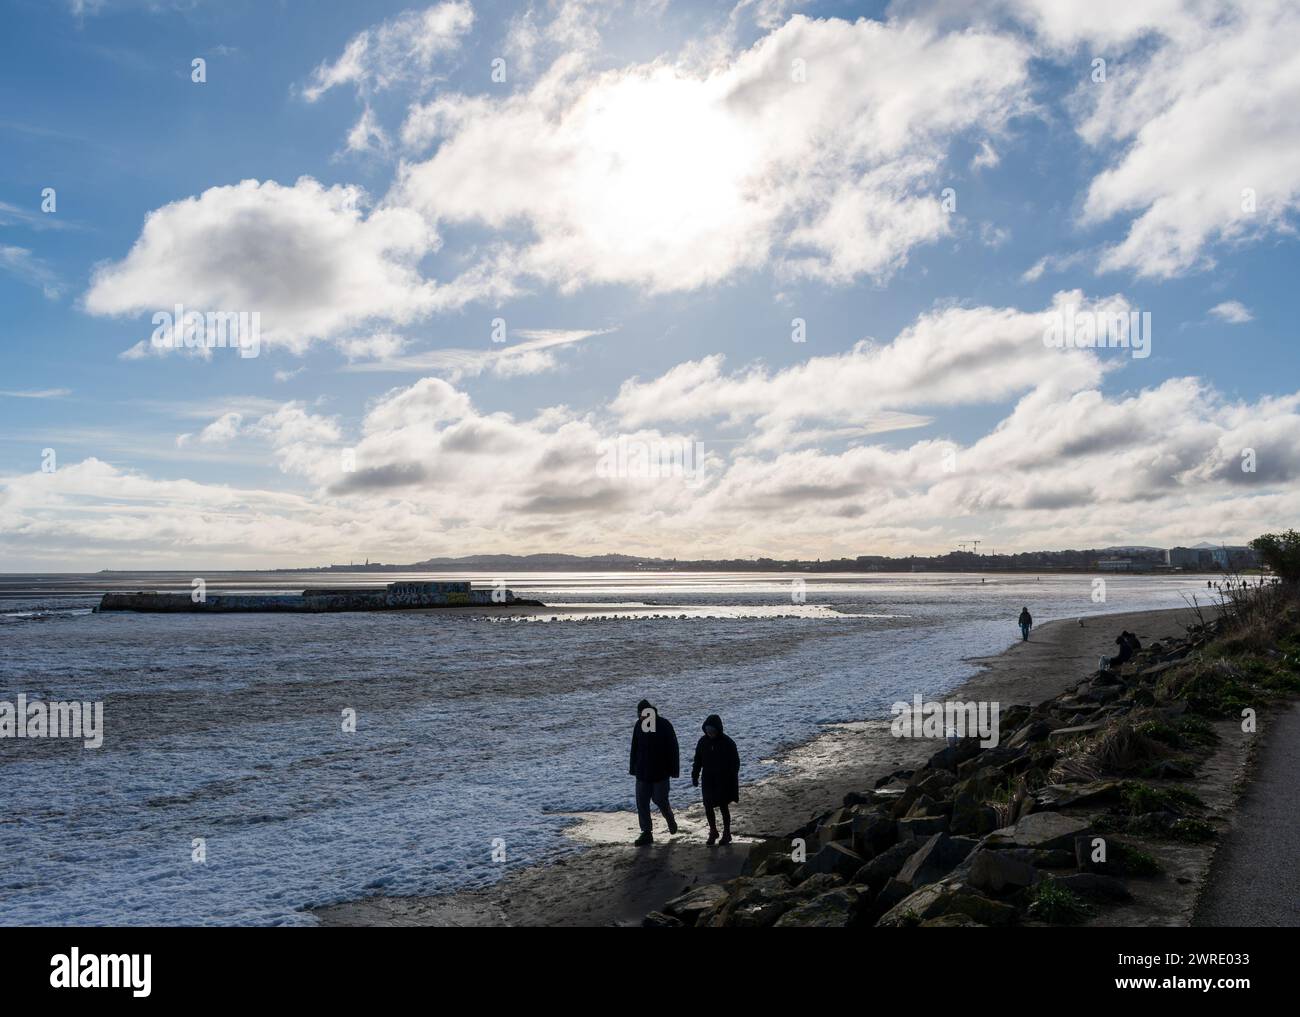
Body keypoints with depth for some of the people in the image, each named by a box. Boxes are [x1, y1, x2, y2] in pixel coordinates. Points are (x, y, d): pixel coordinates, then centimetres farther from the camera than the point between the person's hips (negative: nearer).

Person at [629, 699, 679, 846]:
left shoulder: (664, 726, -11)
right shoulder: (638, 726, 1)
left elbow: (673, 749, -8)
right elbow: (634, 749, 11)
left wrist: (674, 770, -10)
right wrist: (633, 768, 11)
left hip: (661, 772, -4)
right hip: (642, 772, 4)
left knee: (660, 800, 0)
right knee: (642, 802, 1)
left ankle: (670, 819, 31)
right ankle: (646, 833, 9)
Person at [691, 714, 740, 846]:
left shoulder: (728, 743, -13)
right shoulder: (703, 742, -2)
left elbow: (735, 763, -8)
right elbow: (697, 761, 8)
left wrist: (732, 780, -11)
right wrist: (695, 777, 5)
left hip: (724, 781, -3)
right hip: (708, 781, 3)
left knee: (723, 807, 5)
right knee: (708, 807, 3)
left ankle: (726, 834, 21)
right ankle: (713, 832, 23)